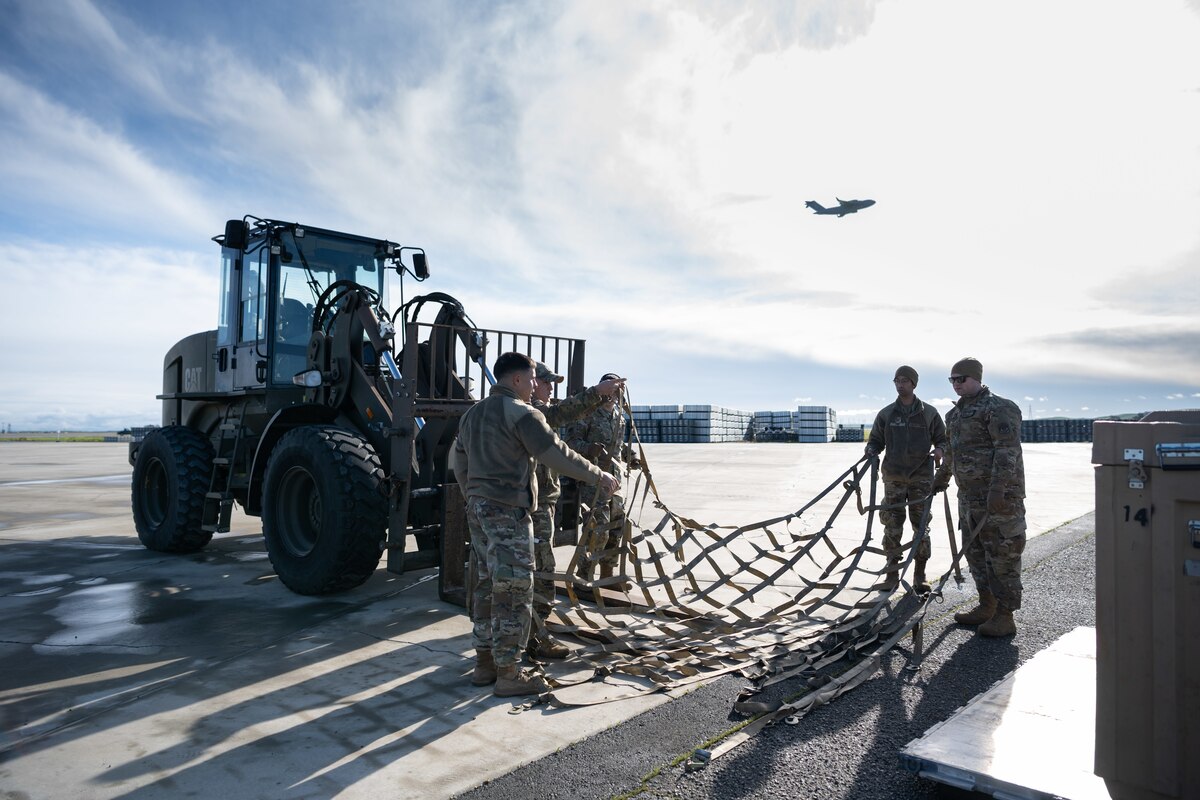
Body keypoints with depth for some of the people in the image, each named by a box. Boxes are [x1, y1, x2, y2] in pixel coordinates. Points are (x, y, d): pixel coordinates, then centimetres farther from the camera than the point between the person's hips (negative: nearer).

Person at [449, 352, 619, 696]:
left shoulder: (472, 414, 15)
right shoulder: (521, 413, -13)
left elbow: (458, 463, 20)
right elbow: (559, 455, -15)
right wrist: (598, 476, -4)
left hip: (478, 509, 10)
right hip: (508, 512, -9)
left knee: (486, 586, 16)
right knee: (513, 591, -2)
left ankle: (484, 663, 25)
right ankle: (509, 674, 5)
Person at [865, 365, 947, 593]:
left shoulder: (929, 413, 5)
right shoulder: (886, 413, 7)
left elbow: (942, 439, 11)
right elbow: (875, 441, 12)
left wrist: (939, 450, -11)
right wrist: (871, 451, -9)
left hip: (921, 477, -1)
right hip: (893, 477, 1)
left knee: (921, 526, 3)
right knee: (892, 526, 0)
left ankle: (920, 576, 12)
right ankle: (892, 573, 9)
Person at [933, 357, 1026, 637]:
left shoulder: (999, 408, -12)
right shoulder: (955, 413, 16)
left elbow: (1008, 451, -21)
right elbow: (952, 449, 30)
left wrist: (998, 488, -28)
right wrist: (942, 476, 39)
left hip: (998, 496, -9)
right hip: (969, 495, 9)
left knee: (1001, 555, -3)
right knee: (975, 551, 14)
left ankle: (1005, 616, 5)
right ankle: (986, 606, 26)